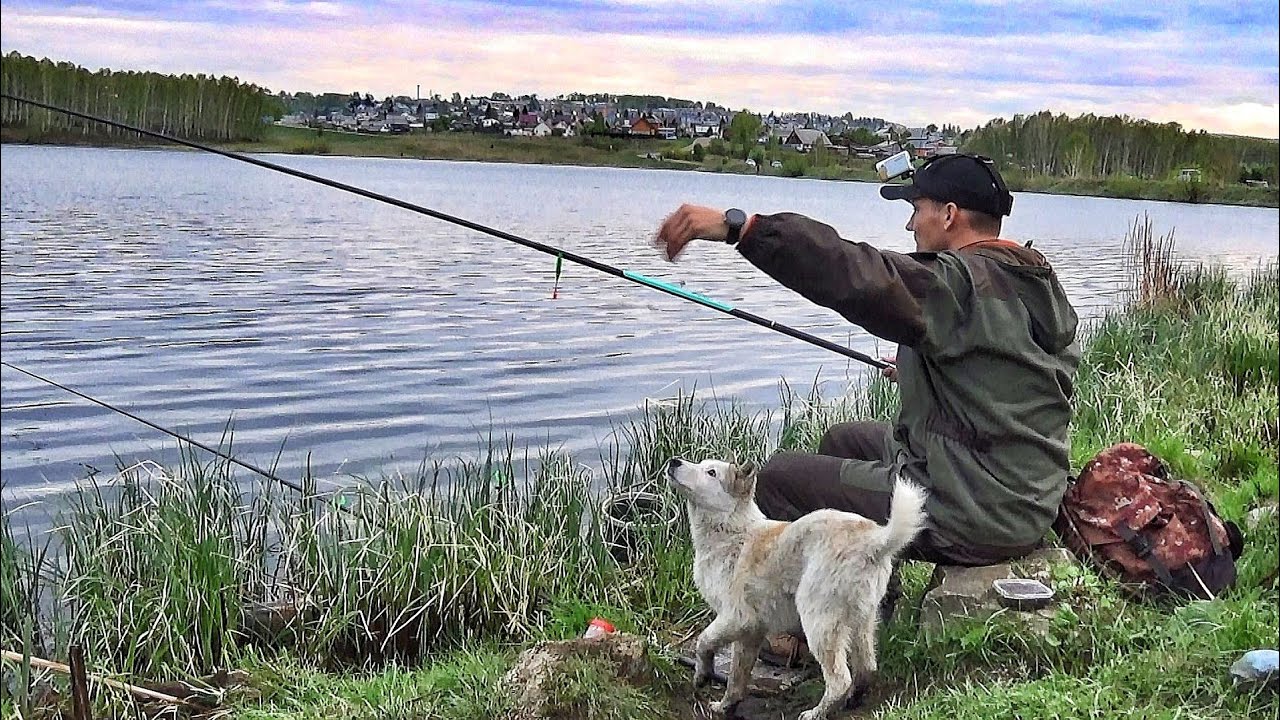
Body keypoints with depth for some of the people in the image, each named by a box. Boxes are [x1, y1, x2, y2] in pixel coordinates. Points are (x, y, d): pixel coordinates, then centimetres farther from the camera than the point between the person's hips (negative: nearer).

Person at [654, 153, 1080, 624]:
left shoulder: (960, 283, -21)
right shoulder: (1042, 289, 9)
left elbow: (861, 276, -35)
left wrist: (738, 226, -39)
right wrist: (918, 373, 26)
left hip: (975, 519, -10)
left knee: (779, 479, -2)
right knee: (843, 442, 26)